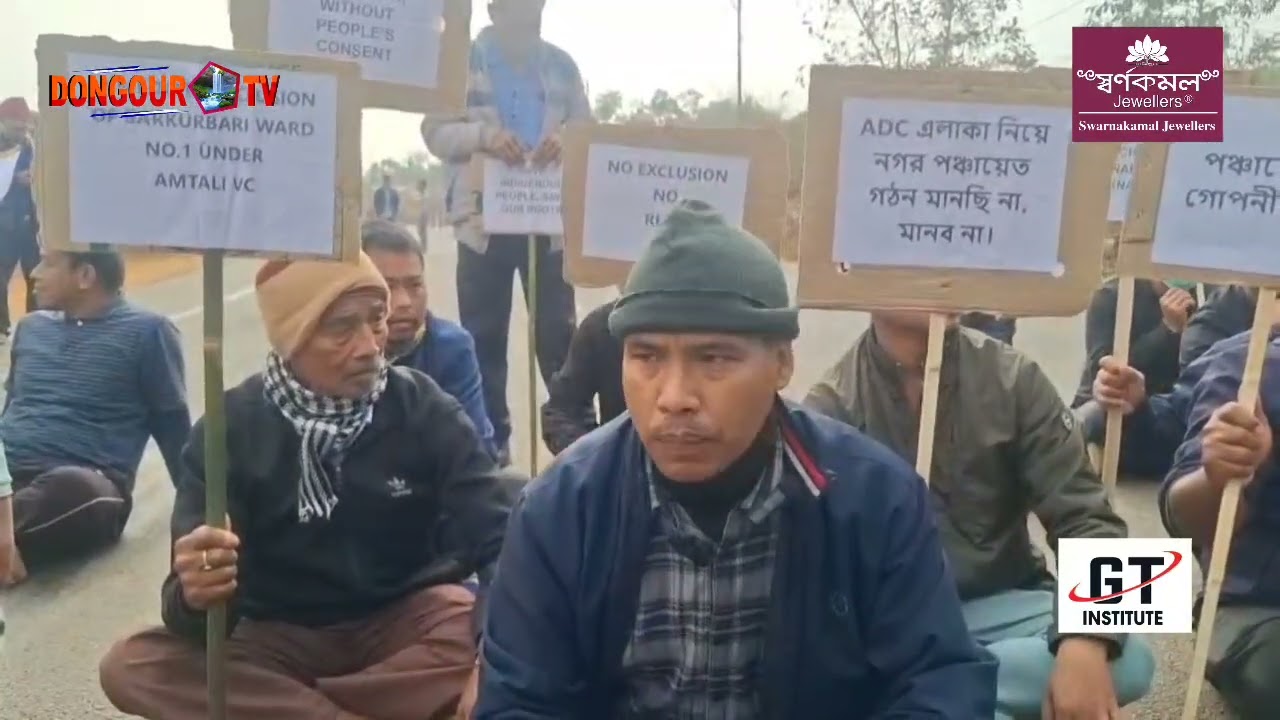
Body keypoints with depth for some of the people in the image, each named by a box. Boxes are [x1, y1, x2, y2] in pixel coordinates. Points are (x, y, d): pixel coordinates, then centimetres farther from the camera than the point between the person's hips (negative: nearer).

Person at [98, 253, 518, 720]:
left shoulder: (424, 409, -10)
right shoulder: (229, 430, -9)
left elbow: (499, 541, -18)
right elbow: (191, 600, -14)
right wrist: (196, 598, -41)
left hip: (402, 625, -1)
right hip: (284, 639, 1)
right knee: (130, 667, -24)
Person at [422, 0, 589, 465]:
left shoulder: (561, 65, 9)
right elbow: (435, 132, -3)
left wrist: (564, 140, -16)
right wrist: (483, 135, -23)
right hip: (484, 217, -1)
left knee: (559, 332, 5)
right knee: (483, 336, 4)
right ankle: (489, 439, 14)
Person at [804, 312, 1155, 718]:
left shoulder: (1010, 377, -3)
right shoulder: (833, 404, -6)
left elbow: (1084, 517, -8)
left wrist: (1085, 640, -27)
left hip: (998, 604, 3)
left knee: (1128, 662, -26)